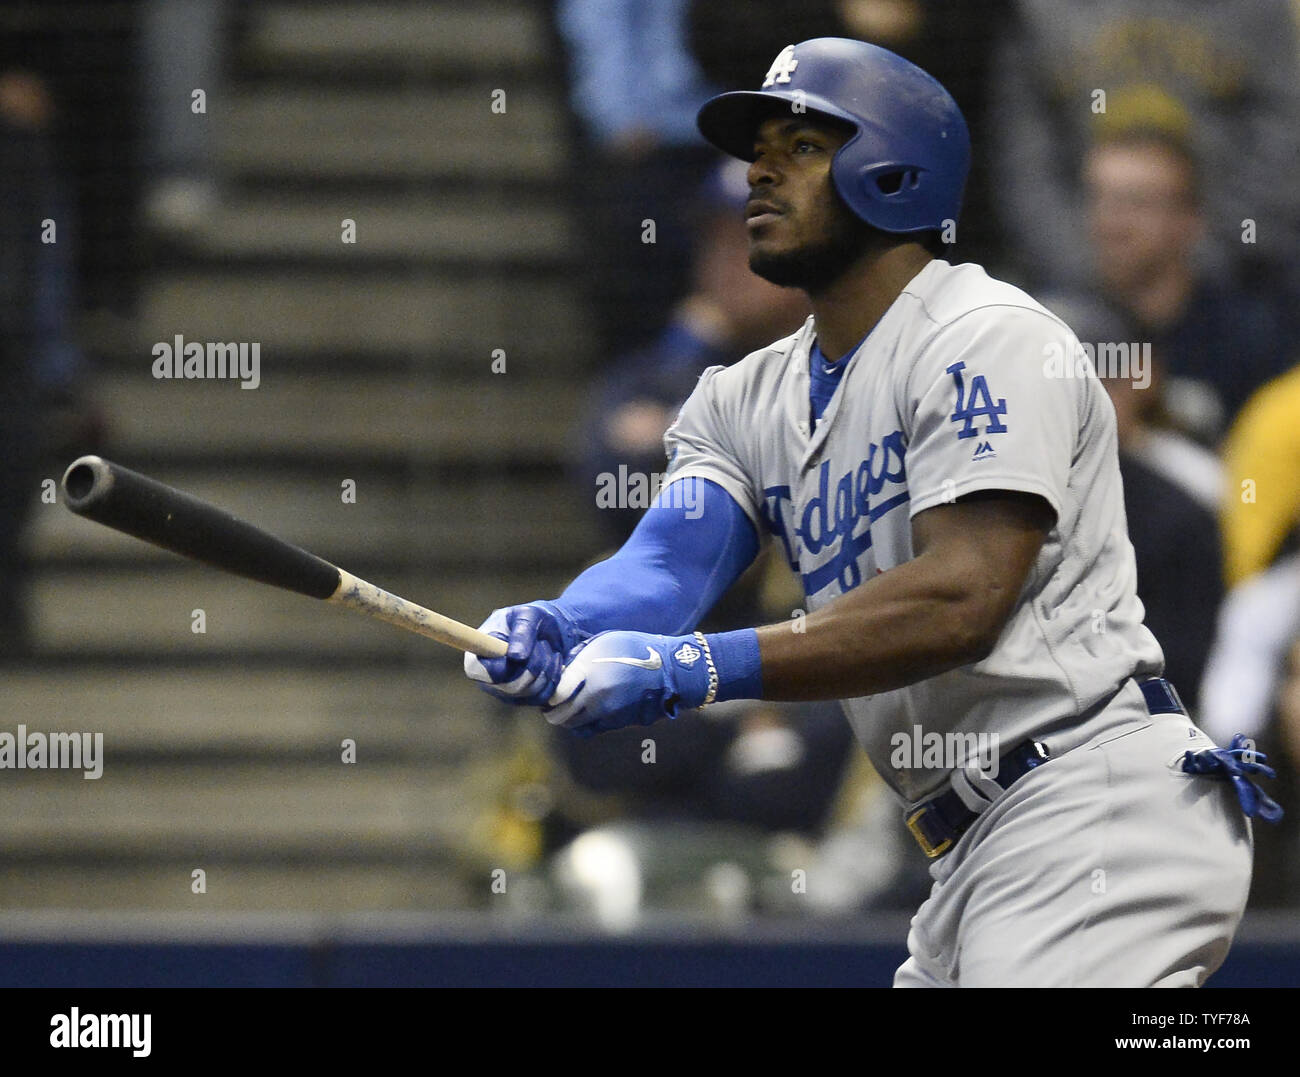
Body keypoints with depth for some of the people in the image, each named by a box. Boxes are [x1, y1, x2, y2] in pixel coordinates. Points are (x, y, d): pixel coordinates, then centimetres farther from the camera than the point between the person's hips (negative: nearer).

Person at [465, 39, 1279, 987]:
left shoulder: (985, 340, -9)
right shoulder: (746, 400, 17)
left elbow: (962, 599, -21)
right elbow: (669, 559, 1)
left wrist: (695, 670, -28)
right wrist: (556, 632, -24)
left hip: (1099, 795, -9)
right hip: (974, 851, 9)